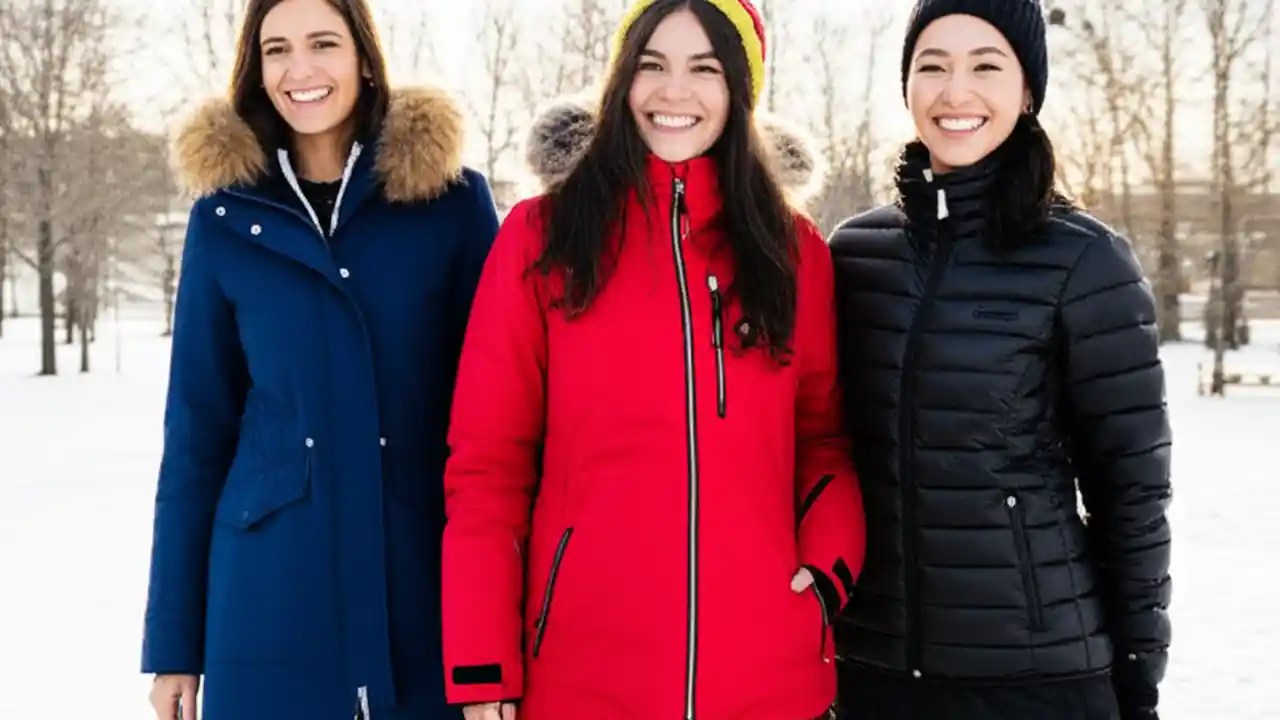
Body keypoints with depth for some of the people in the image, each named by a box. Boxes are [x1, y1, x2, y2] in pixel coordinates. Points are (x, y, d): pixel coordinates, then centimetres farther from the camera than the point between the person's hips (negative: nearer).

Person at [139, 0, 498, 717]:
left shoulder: (453, 198, 1)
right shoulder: (226, 219, 4)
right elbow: (198, 427, 6)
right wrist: (174, 639, 5)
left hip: (429, 581, -1)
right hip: (270, 593, 1)